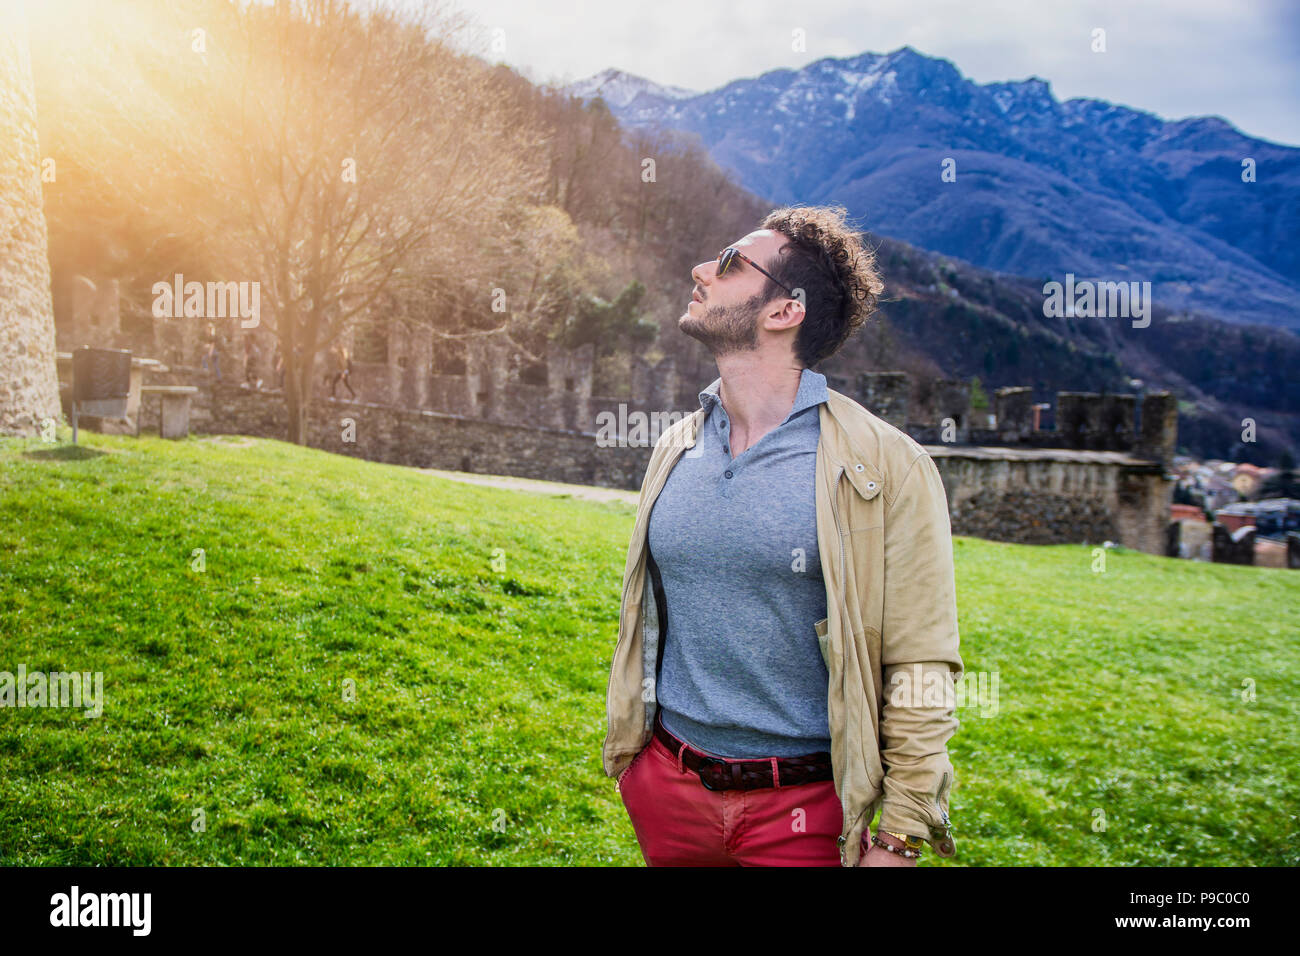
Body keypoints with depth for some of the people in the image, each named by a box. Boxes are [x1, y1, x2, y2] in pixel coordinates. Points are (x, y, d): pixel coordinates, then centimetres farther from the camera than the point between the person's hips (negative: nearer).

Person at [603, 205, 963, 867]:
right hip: (666, 787, 5)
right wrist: (625, 748, 15)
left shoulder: (889, 468, -13)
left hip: (801, 808, -4)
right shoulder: (675, 449, 4)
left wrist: (897, 843, -13)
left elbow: (921, 673, -12)